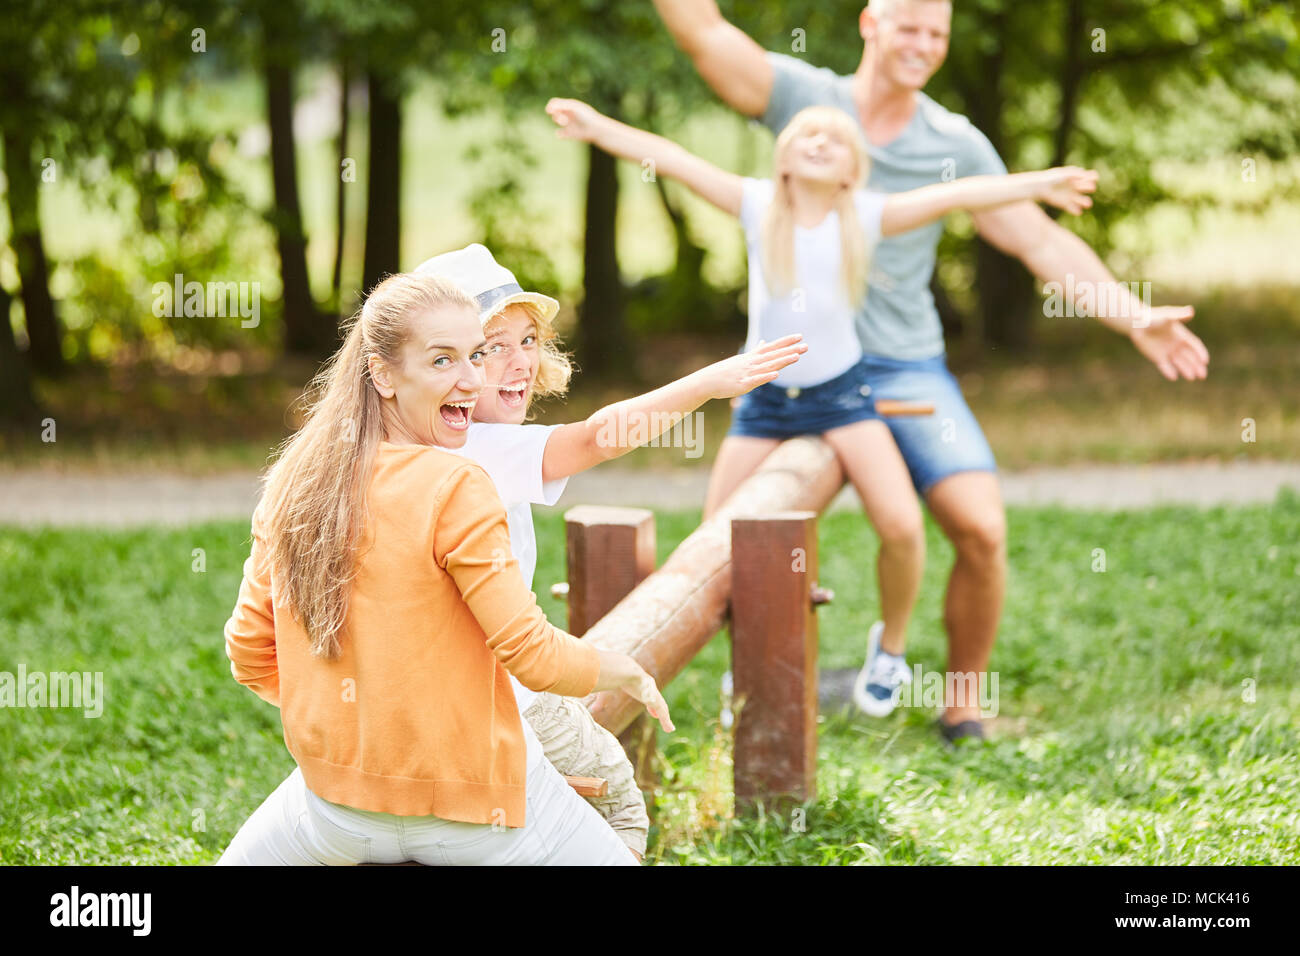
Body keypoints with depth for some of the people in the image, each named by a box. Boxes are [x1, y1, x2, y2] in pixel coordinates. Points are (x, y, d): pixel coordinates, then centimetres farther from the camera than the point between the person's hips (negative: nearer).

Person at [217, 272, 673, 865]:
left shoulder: (292, 482, -1)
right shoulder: (454, 489, -19)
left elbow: (248, 653, 6)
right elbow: (532, 655, -19)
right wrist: (627, 672, 0)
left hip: (340, 803, 6)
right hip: (473, 792, -5)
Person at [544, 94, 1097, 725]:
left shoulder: (865, 217, -5)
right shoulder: (759, 207, -4)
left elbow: (953, 196, -11)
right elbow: (670, 160, -9)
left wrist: (1036, 185, -18)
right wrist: (597, 128, -13)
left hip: (840, 393, -1)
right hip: (765, 398, 1)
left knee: (901, 525, -17)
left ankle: (891, 644, 11)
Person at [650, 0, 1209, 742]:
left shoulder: (955, 144, 4)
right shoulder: (800, 97, 1)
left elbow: (1041, 241, 5)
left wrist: (1134, 317, -2)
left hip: (907, 370, 1)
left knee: (982, 529, -14)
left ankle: (963, 699, 8)